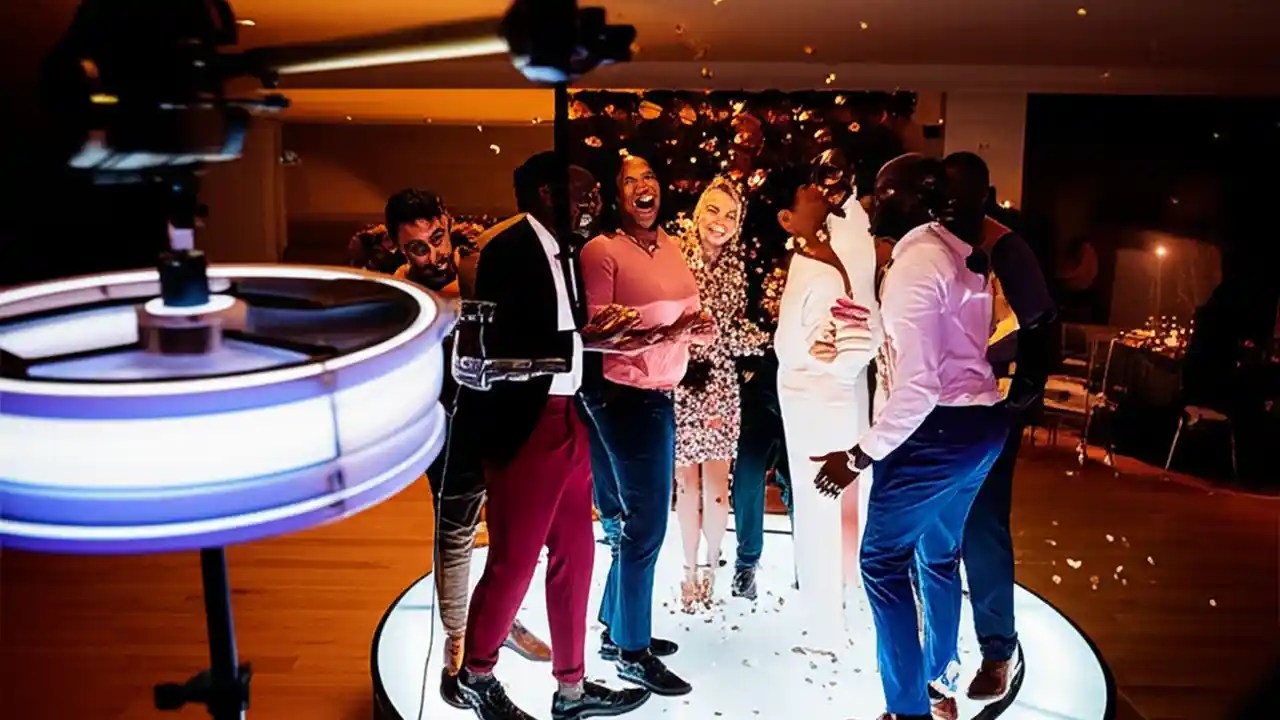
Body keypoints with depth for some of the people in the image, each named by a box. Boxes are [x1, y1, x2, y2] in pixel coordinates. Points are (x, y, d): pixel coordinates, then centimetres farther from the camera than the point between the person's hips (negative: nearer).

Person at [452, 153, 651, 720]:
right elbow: (497, 343, -15)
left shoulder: (562, 253, 14)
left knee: (574, 556, 14)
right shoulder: (509, 249, -9)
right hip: (526, 424, -8)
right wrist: (583, 334, -18)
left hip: (567, 419, 9)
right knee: (513, 561, 2)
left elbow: (562, 337, 10)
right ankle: (476, 674, 26)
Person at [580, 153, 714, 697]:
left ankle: (617, 629, 30)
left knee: (637, 520, 14)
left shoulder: (671, 246, 9)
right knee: (646, 524, -1)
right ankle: (633, 652, 15)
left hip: (659, 396, 7)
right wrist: (667, 332, -24)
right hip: (625, 397, -7)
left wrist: (702, 326, -5)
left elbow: (690, 321, 17)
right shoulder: (601, 250, -12)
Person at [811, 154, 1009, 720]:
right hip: (980, 420, 10)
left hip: (938, 428, -10)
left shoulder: (913, 265, -18)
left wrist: (859, 456, -20)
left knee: (883, 560, 3)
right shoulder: (961, 254, 11)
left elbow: (918, 387, -24)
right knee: (938, 555, 22)